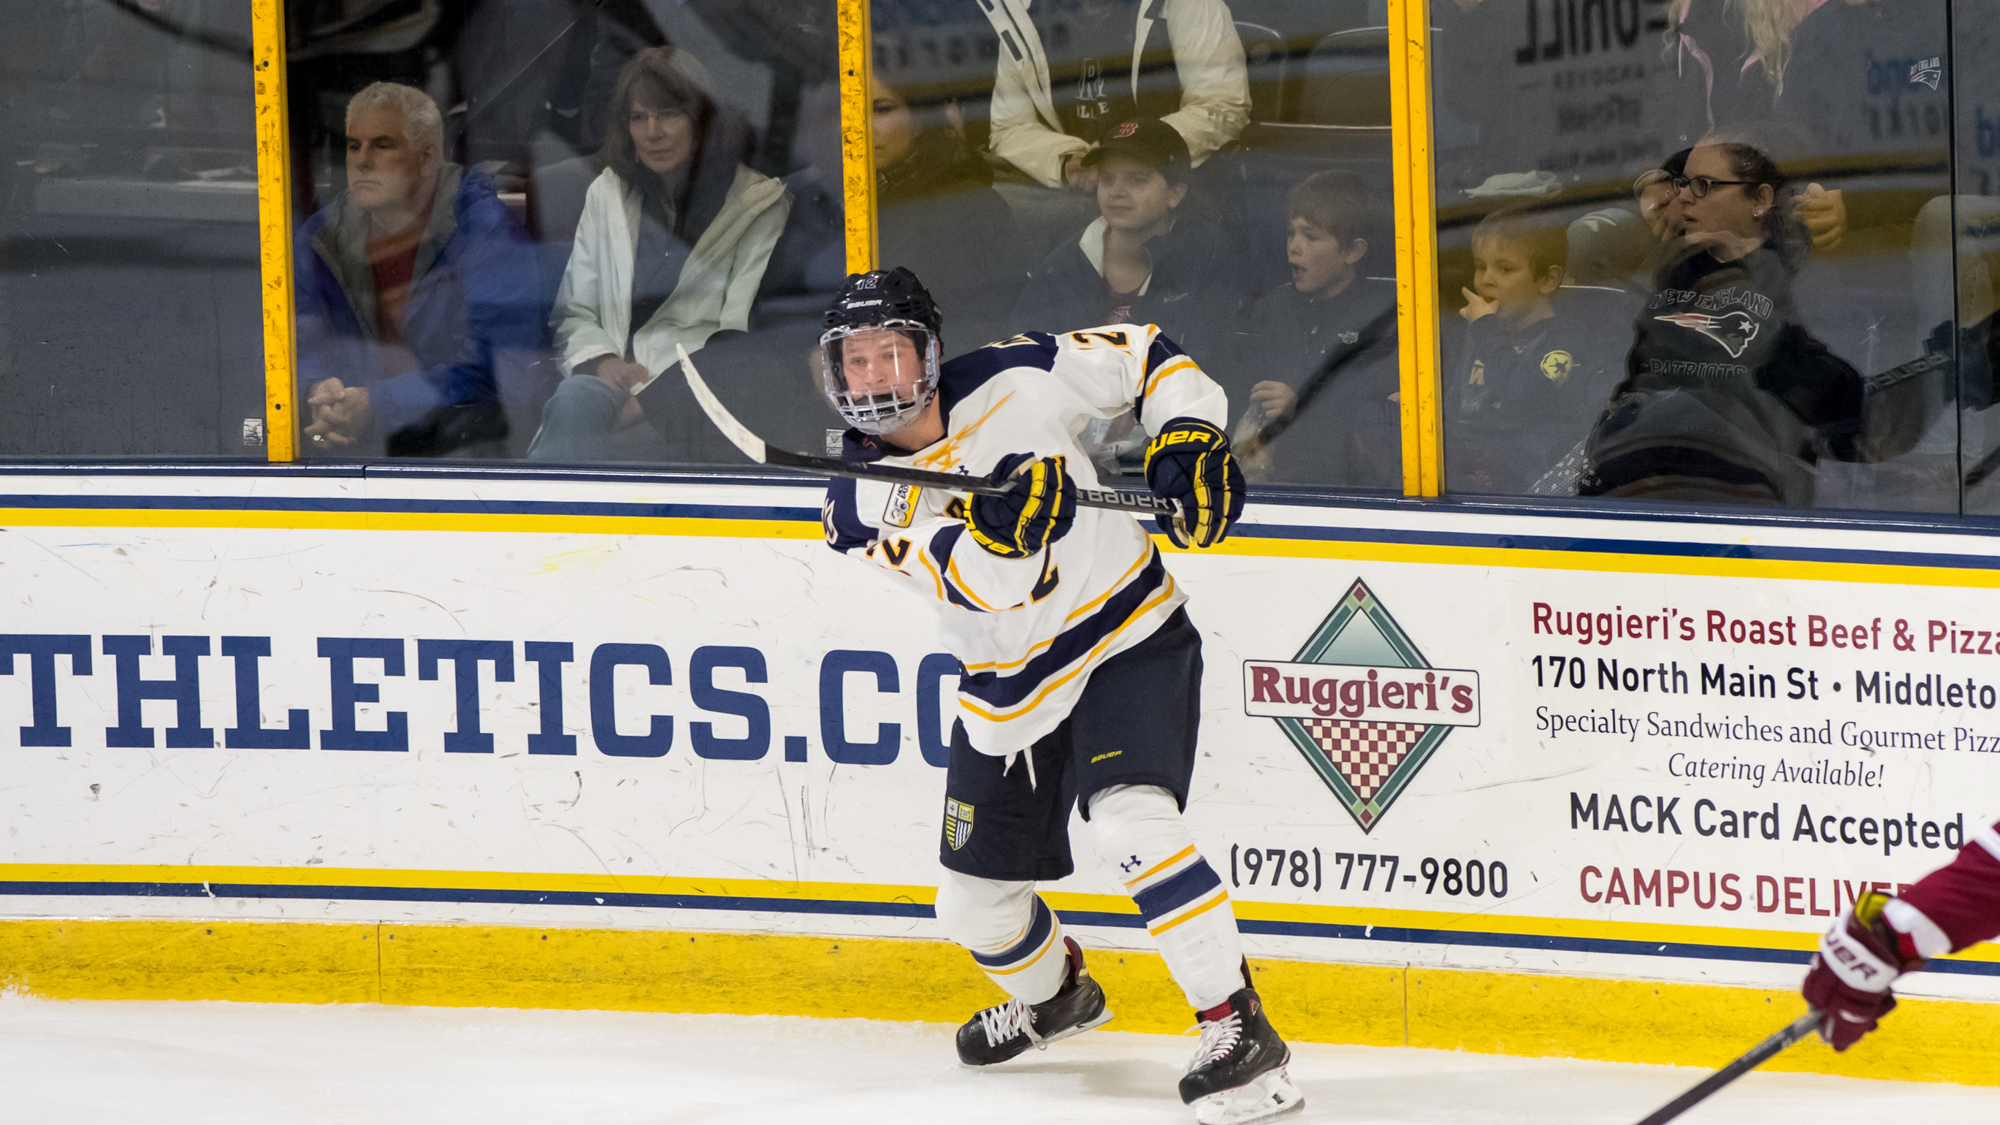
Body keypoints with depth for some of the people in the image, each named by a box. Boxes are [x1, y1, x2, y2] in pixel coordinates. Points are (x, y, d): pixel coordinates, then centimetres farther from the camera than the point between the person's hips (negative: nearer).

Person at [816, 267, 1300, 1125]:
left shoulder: (1010, 381, -12)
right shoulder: (860, 503, -8)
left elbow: (1142, 356, 2)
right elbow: (980, 582, -23)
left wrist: (1190, 435, -14)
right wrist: (997, 530, -44)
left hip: (1129, 641, -5)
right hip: (1010, 692, 5)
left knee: (1133, 821, -29)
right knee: (977, 905, 12)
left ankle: (1239, 1031, -25)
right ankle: (1056, 992, 47)